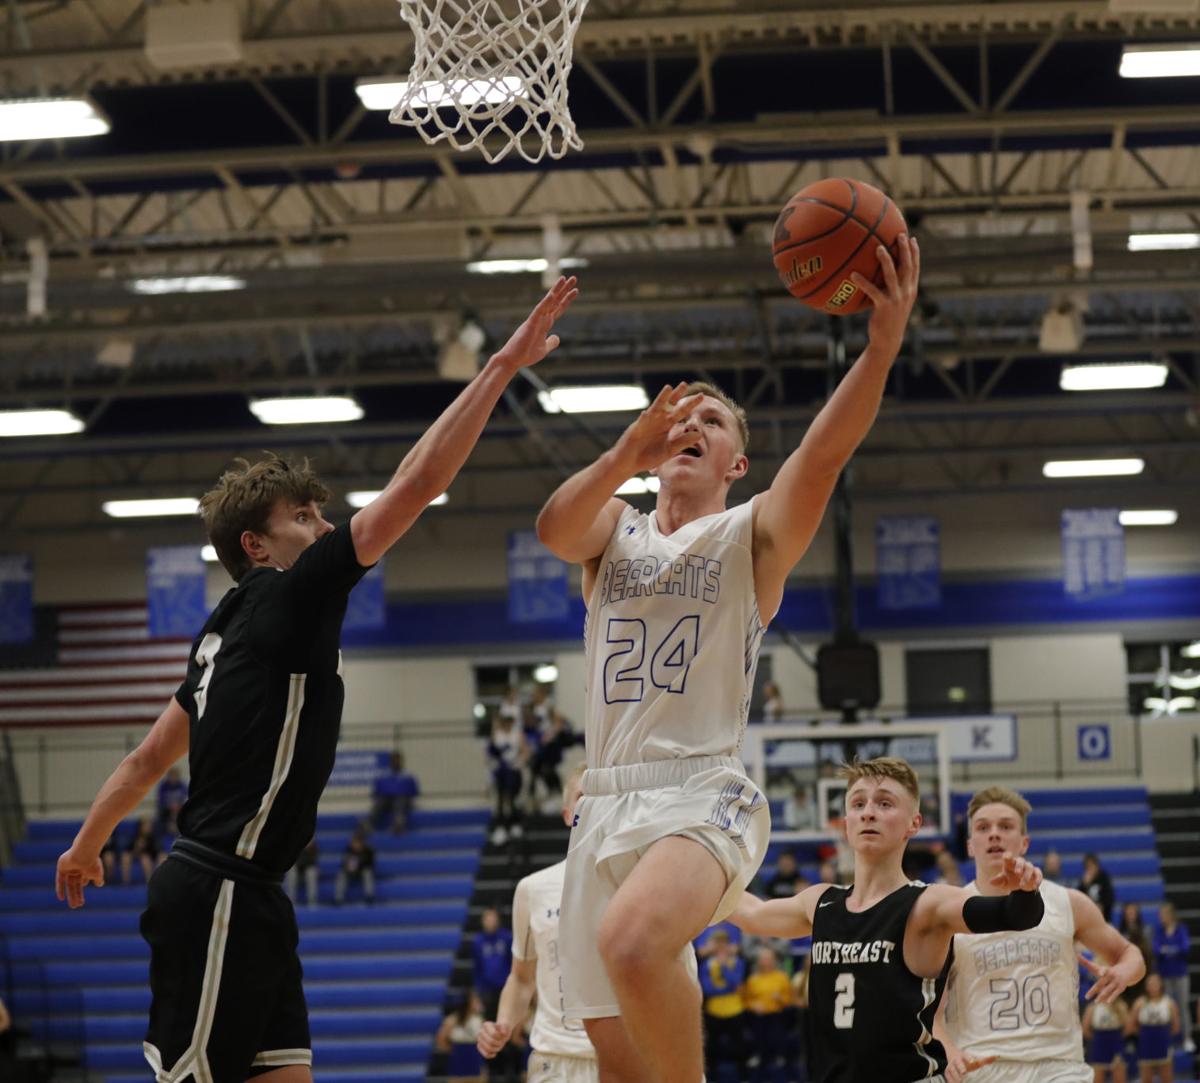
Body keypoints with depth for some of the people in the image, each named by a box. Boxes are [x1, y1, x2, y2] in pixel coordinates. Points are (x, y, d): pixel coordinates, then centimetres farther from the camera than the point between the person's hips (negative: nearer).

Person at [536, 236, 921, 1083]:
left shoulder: (753, 535, 7)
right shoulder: (614, 531, 17)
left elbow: (824, 452, -13)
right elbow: (555, 528, -8)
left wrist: (882, 347, -32)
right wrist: (627, 457, -28)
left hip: (703, 796, -5)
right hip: (608, 802, 5)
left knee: (632, 938, -36)